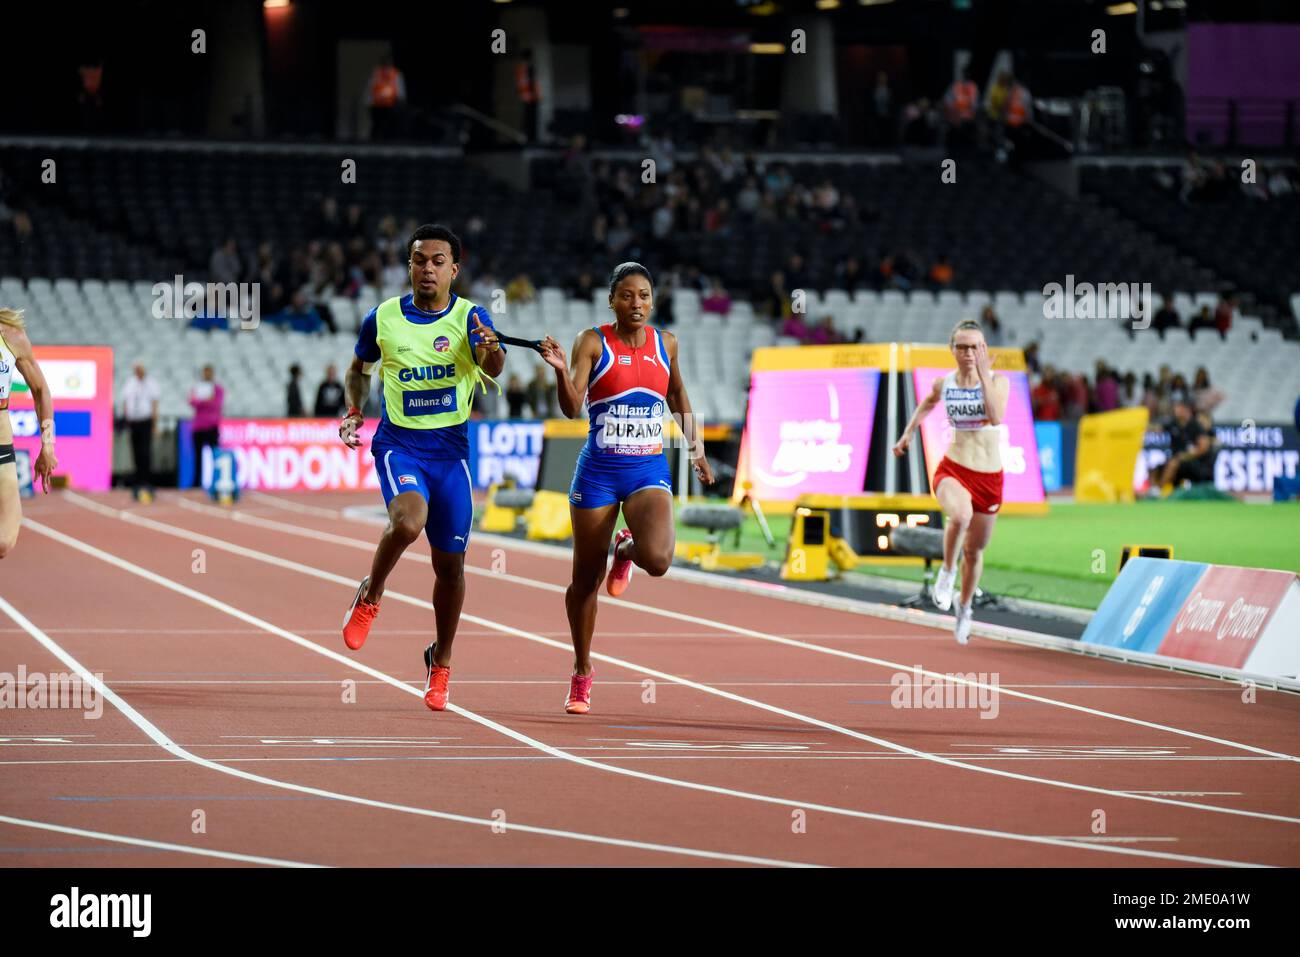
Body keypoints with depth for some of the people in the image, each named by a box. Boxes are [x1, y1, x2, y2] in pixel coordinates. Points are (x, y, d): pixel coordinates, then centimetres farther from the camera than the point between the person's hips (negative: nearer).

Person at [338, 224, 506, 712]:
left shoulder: (470, 318, -4)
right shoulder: (382, 318, 0)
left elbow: (493, 369, -24)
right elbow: (359, 368, 19)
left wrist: (491, 352, -47)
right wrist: (354, 411, 1)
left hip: (450, 449, 1)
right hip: (398, 443, -1)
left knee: (450, 563, 6)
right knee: (408, 520, -31)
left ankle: (440, 663, 26)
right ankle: (369, 598, -2)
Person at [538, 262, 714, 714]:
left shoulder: (664, 343, 5)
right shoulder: (592, 342, -5)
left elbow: (678, 397, 23)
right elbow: (572, 408, -14)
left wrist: (696, 446, 18)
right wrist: (561, 371, -31)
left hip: (649, 471, 2)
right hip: (598, 472, -1)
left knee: (657, 559, -25)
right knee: (586, 577, 7)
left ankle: (626, 550, 15)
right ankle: (582, 673, 27)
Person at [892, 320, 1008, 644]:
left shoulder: (998, 380, -7)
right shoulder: (944, 383, 0)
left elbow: (997, 417, -26)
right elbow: (928, 403, 24)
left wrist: (982, 374, -28)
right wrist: (909, 432, 20)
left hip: (989, 477, 1)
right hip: (952, 470, -1)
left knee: (974, 550, 14)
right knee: (960, 515, -37)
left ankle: (964, 606, 40)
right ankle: (947, 571, -11)